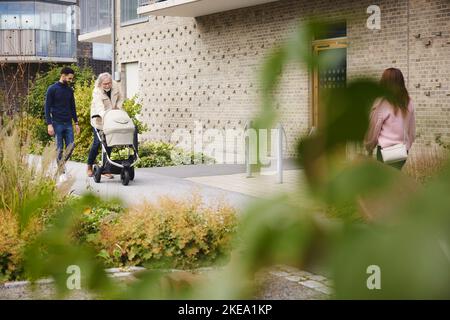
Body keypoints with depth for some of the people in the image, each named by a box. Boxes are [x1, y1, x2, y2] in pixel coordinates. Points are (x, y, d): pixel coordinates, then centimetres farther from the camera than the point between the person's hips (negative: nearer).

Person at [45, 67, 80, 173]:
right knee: (59, 148, -2)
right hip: (57, 124, -5)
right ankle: (61, 170, 5)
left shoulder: (70, 90, 12)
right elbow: (47, 108, -5)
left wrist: (76, 123, 14)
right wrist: (49, 124, -13)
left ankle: (61, 163, 16)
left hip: (68, 124, 5)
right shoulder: (52, 89, -3)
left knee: (71, 146, -3)